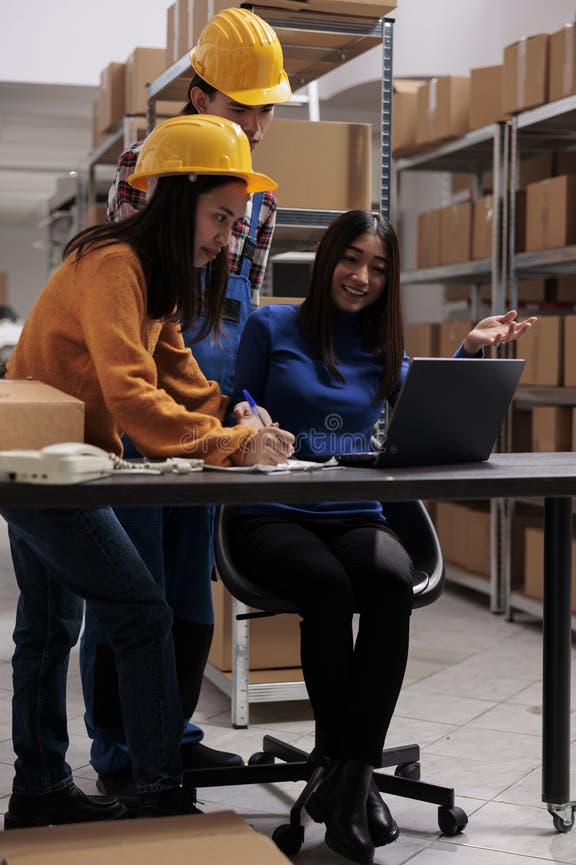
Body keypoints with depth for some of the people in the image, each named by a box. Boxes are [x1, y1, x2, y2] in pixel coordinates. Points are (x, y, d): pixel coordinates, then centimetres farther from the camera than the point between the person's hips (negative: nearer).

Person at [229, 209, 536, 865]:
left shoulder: (383, 348, 18)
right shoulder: (271, 326, 7)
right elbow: (237, 409, 9)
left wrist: (470, 349, 4)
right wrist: (245, 418, -14)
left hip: (355, 516, 3)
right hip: (273, 516, -3)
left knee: (392, 577, -33)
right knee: (327, 584, -36)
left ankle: (350, 775, -27)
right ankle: (344, 772, -20)